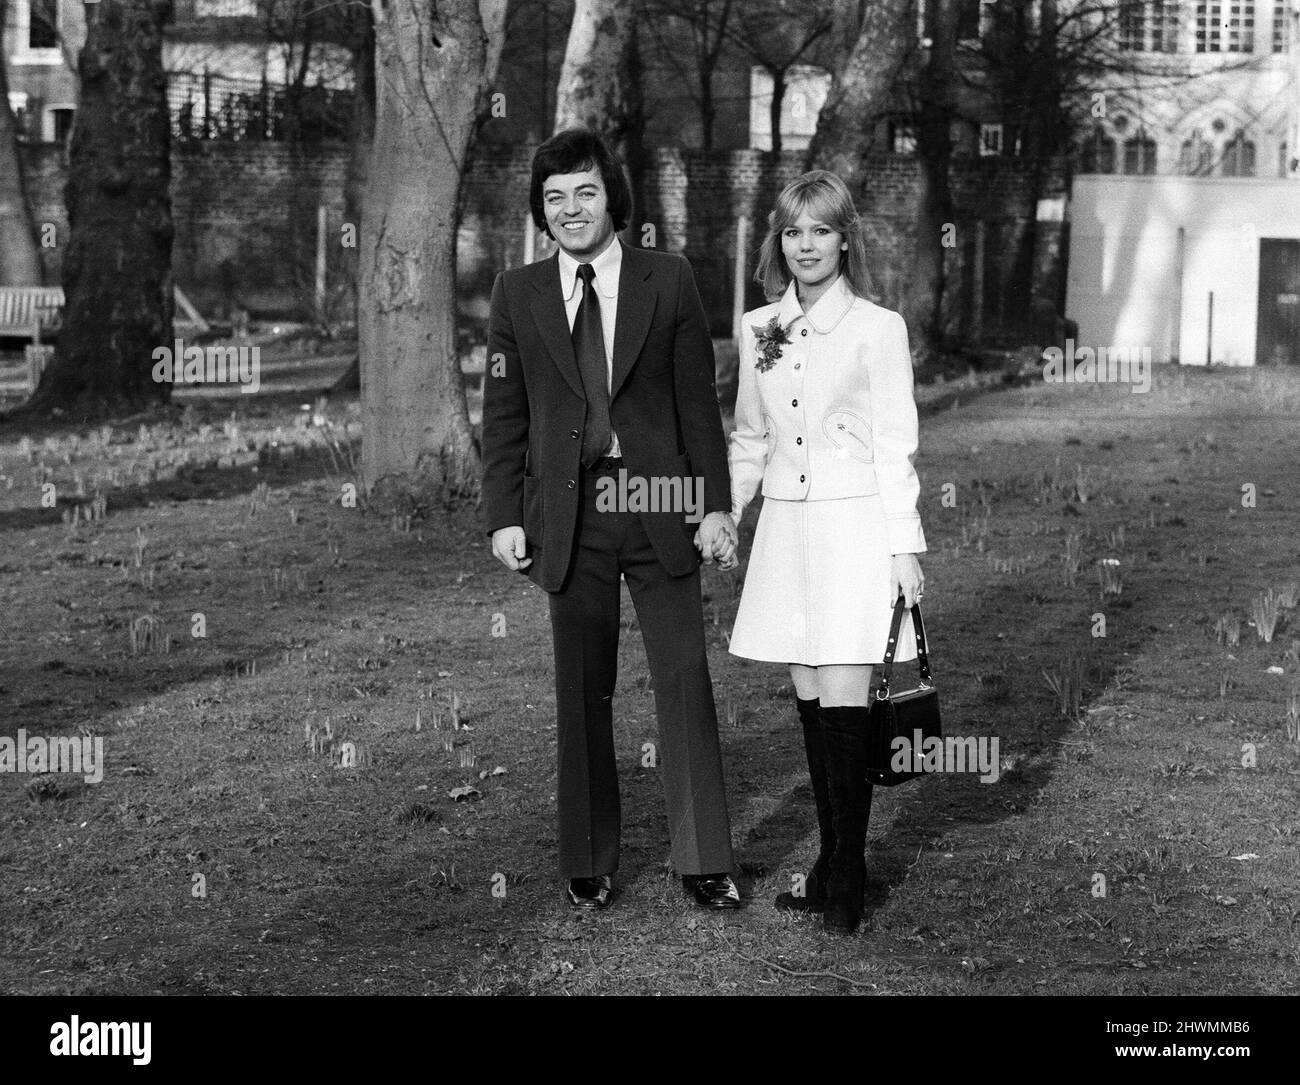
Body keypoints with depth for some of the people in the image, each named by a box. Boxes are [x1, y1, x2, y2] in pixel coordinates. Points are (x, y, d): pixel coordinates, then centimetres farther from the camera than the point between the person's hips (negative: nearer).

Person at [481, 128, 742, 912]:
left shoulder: (669, 281, 3)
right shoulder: (518, 295, 6)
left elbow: (699, 402, 2)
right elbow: (504, 416, 8)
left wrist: (715, 504, -3)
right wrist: (505, 515, 1)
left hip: (660, 509, -1)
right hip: (569, 518, 1)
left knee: (686, 681, -1)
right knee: (582, 693, 7)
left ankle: (705, 862, 7)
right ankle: (588, 864, 17)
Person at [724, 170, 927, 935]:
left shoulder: (878, 328, -5)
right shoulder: (759, 329, 9)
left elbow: (895, 444, -5)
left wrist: (904, 547, -8)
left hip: (856, 527, -5)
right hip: (786, 526, 5)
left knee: (844, 701, -9)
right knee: (809, 700, 7)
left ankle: (849, 878, -1)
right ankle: (831, 863, 15)